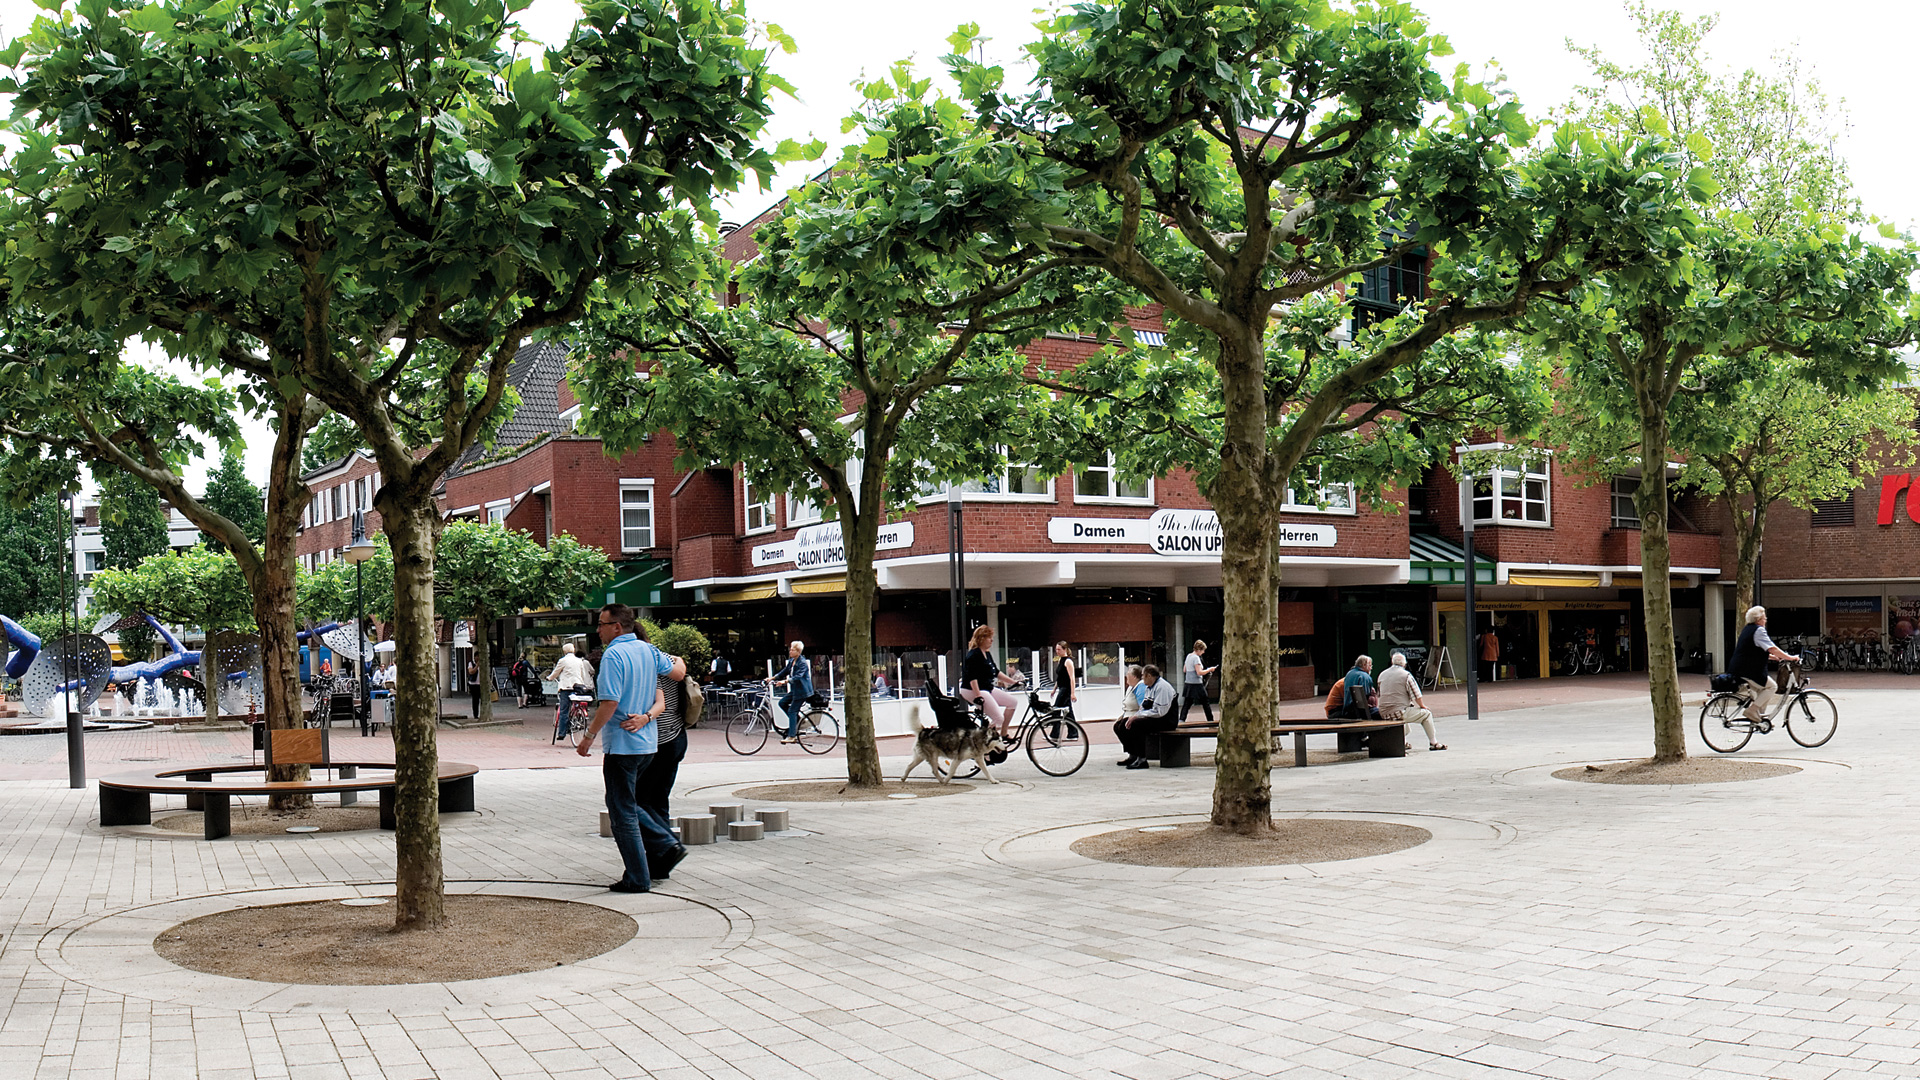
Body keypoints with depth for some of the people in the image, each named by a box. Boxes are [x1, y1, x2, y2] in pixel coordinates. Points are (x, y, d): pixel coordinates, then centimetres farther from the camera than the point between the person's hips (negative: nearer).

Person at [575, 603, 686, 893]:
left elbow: (609, 703, -21)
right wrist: (678, 659, 42)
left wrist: (589, 735, -12)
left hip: (622, 744, -8)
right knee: (626, 802, 21)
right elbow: (678, 673, 20)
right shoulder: (647, 650, 6)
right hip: (648, 742, 8)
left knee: (622, 811, 1)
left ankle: (638, 878, 4)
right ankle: (666, 845, 10)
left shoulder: (613, 655, -16)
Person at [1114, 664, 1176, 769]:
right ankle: (1132, 755, 9)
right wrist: (1133, 717, -2)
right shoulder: (1149, 687, 15)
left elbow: (1159, 712, -24)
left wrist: (1137, 716, -20)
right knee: (1122, 725, 2)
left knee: (1136, 724, -32)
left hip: (1165, 721, -10)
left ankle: (1142, 760, -28)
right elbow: (1143, 707, 19)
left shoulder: (1161, 687, -17)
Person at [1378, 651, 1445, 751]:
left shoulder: (1382, 675, 10)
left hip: (1383, 715, 7)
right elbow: (1416, 695, -7)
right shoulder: (1406, 675, -6)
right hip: (1399, 712, -7)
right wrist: (1422, 705, 14)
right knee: (1426, 714, 9)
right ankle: (1433, 743, 10)